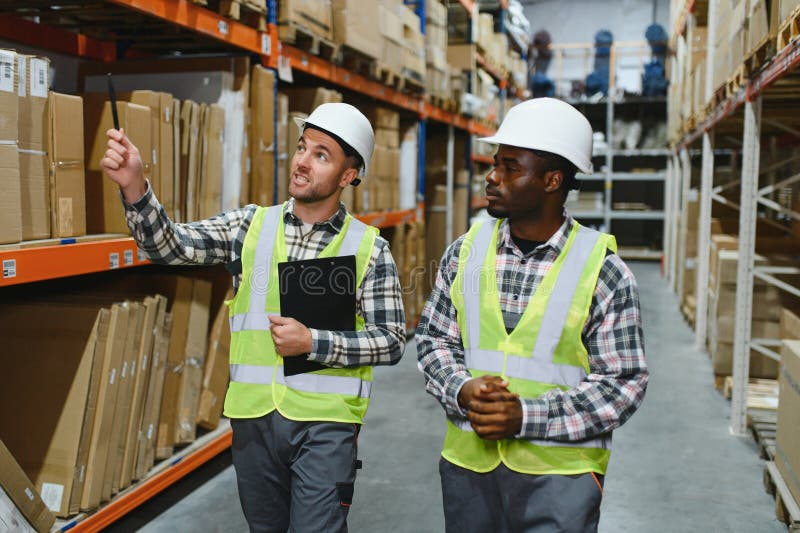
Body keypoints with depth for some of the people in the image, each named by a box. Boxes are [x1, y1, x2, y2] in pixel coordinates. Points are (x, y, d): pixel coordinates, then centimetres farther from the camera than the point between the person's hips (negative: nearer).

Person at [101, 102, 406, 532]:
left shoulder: (369, 249, -4)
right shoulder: (250, 225, 3)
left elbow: (391, 341, -4)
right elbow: (169, 247, -9)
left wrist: (312, 343, -15)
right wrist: (134, 186, -25)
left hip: (324, 421, -3)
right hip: (253, 415, 3)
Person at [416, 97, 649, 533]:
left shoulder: (603, 272, -9)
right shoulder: (465, 251, 2)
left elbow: (623, 384, -9)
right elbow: (433, 339, 8)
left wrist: (526, 415, -19)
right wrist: (462, 391, -13)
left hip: (559, 471, -3)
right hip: (468, 461, 4)